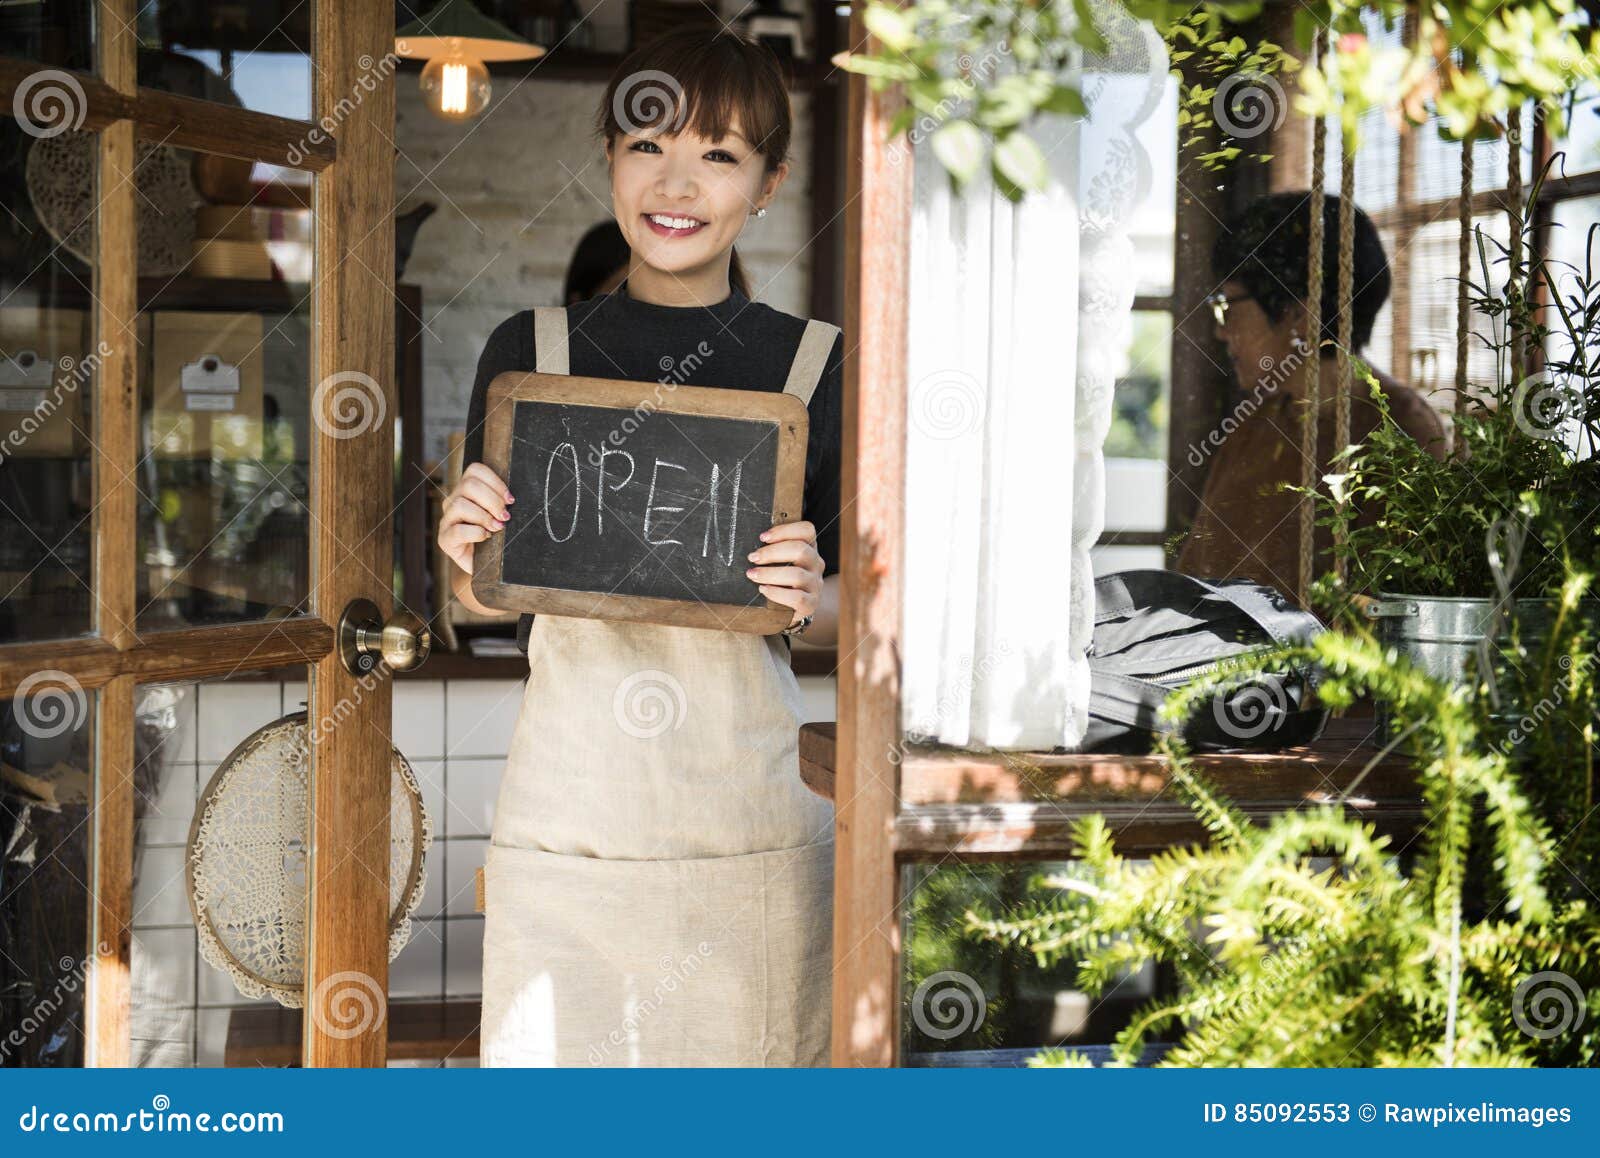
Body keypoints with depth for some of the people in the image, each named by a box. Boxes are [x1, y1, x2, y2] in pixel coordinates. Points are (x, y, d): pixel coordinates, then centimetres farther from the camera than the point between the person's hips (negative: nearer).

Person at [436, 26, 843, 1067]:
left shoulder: (819, 365, 1)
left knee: (750, 1058, 5)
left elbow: (853, 608, 8)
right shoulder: (528, 352, 4)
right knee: (552, 1055, 4)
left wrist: (814, 598, -13)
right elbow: (488, 596, 12)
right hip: (567, 803, 1)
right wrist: (468, 552, -9)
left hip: (750, 812, 0)